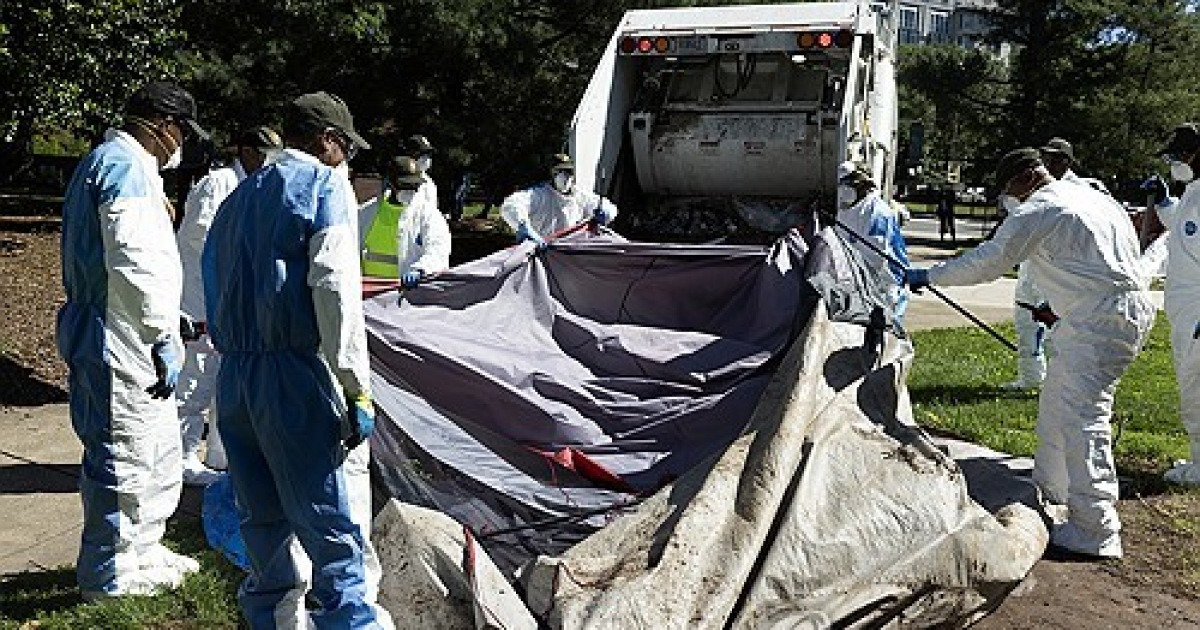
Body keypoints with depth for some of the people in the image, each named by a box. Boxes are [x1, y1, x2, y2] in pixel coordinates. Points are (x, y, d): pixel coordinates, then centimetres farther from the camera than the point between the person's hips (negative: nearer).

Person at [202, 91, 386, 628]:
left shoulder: (241, 194, 20)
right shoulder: (324, 185, -3)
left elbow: (216, 283, 19)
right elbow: (335, 288, -15)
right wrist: (356, 388, -16)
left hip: (232, 377, 8)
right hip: (292, 379, -7)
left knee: (264, 520, 16)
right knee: (330, 528, -5)